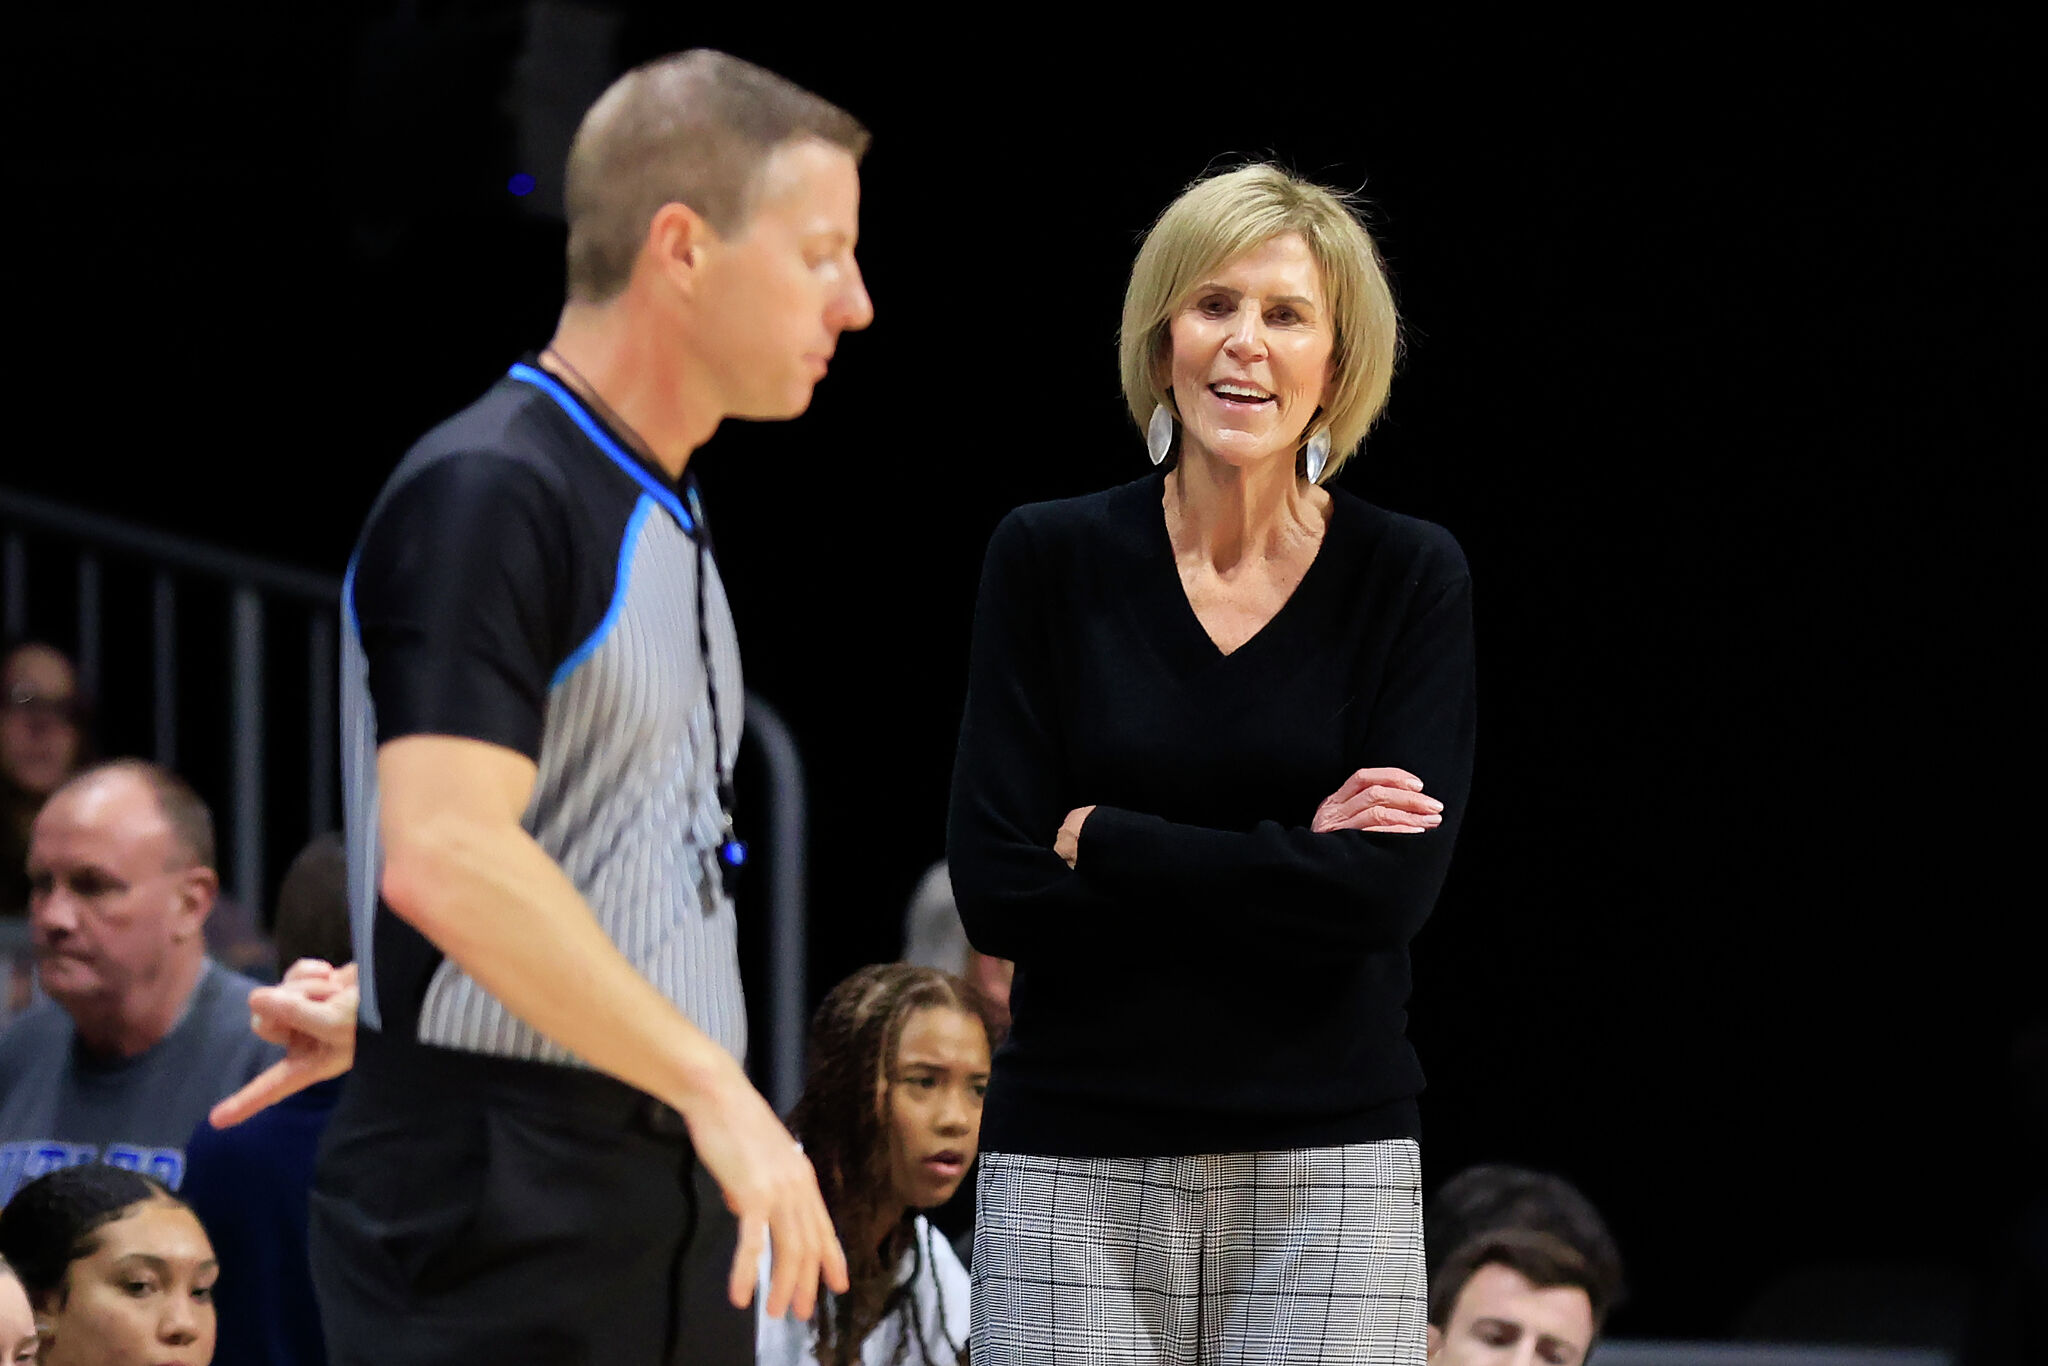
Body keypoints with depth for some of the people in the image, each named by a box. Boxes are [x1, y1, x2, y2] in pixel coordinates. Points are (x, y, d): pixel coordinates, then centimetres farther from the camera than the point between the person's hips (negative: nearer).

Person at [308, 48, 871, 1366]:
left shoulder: (668, 516, 18)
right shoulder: (486, 498, -13)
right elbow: (444, 856, -25)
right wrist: (713, 1084, -26)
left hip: (671, 1203, 9)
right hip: (496, 1227, -9)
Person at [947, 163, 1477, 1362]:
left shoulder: (1410, 577, 2)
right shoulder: (1050, 561, 3)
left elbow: (1388, 890, -10)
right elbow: (998, 889, -5)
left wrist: (1098, 839, -8)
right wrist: (1292, 861, -8)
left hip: (1326, 1170, 0)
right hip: (1075, 1164, 0)